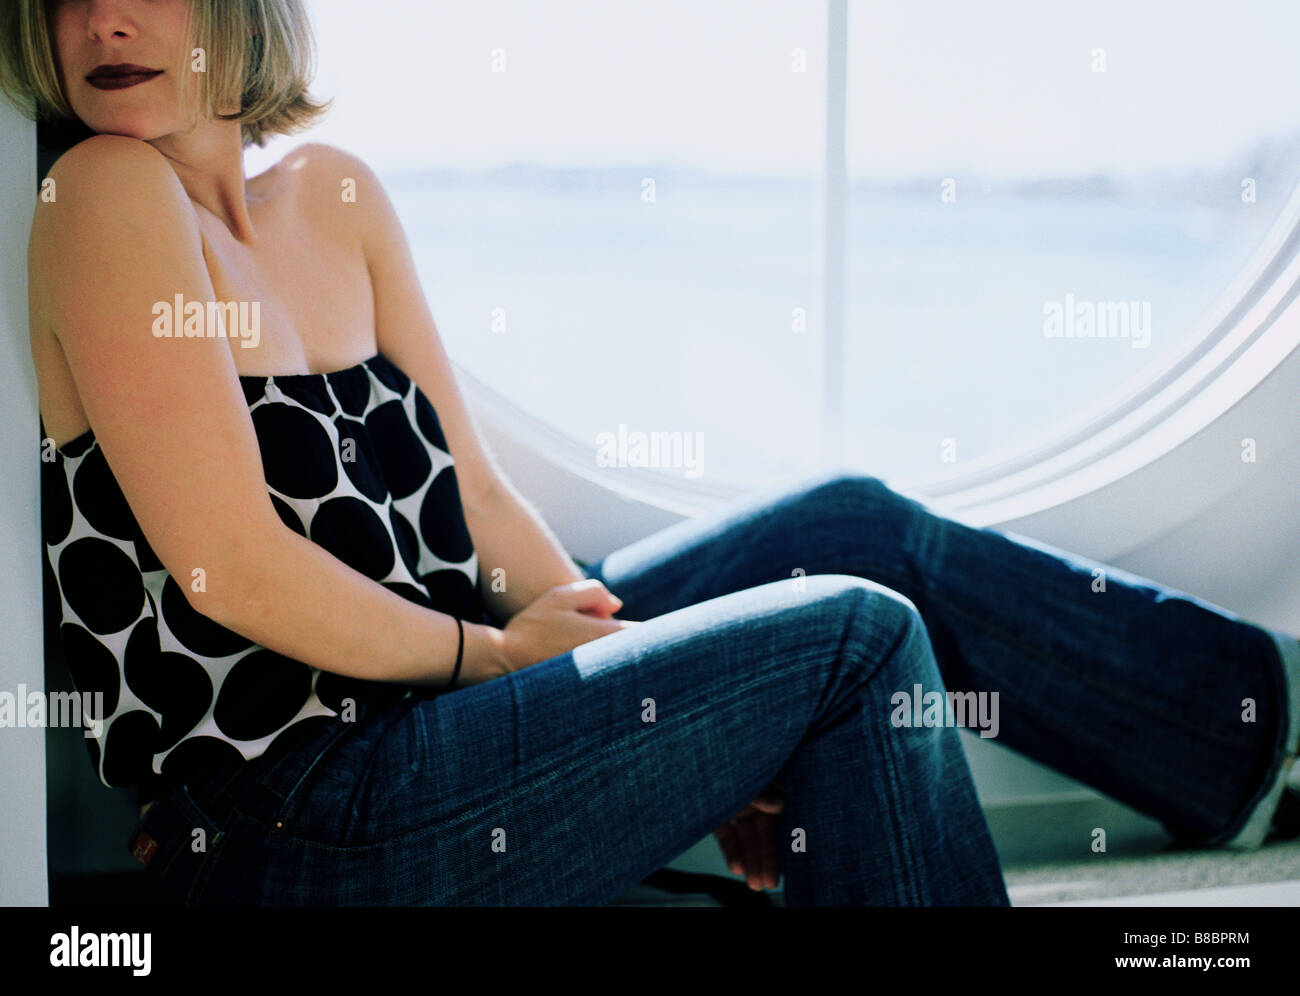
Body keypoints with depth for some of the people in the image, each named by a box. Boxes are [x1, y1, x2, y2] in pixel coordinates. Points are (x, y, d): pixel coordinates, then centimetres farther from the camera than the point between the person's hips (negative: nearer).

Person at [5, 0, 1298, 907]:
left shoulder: (331, 195, 8)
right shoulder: (107, 197, -14)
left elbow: (473, 493, 7)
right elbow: (234, 568, -19)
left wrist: (687, 728, -1)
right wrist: (493, 652, -6)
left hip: (423, 692, 7)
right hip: (295, 830, -7)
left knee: (850, 524, 5)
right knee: (854, 635, -11)